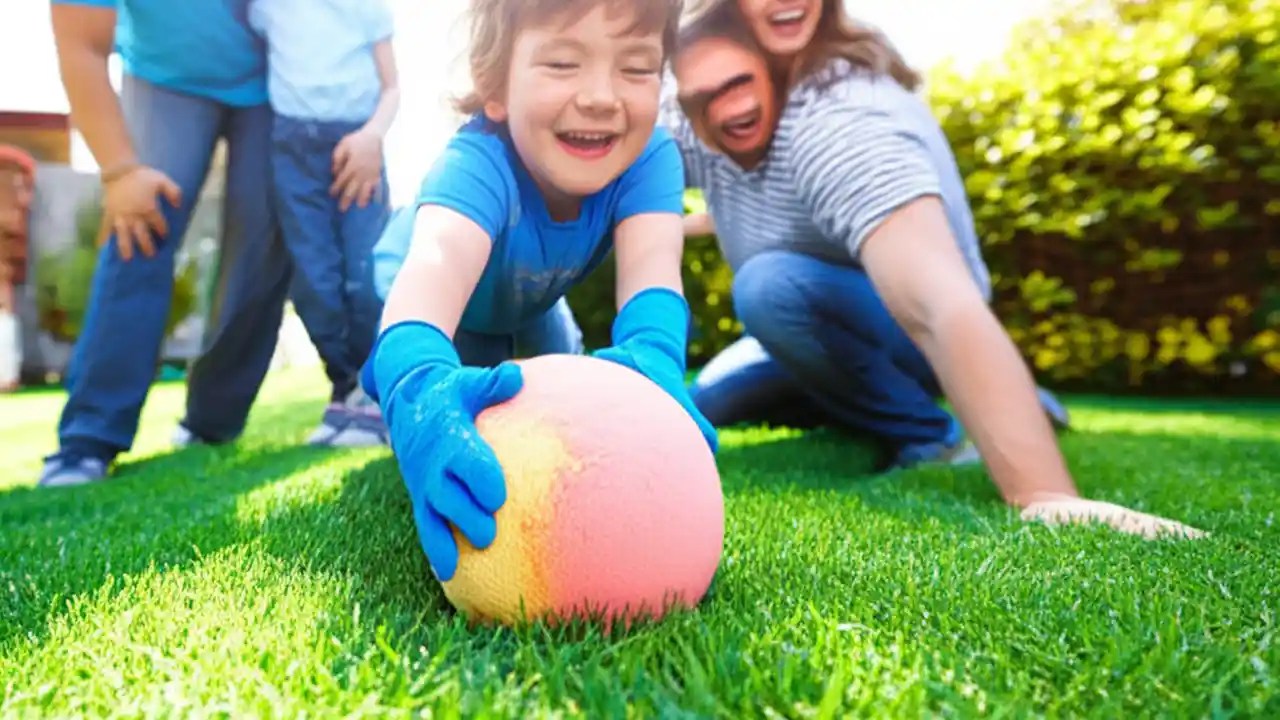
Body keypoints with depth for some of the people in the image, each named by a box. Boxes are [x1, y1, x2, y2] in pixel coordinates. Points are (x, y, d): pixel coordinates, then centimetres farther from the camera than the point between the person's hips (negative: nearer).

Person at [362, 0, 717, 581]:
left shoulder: (649, 158, -35)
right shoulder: (477, 163, -46)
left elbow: (651, 270, -51)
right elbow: (438, 265, -66)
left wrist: (654, 357, -74)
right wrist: (419, 386, -88)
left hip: (527, 311, 3)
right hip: (449, 313, -3)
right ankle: (383, 403, 19)